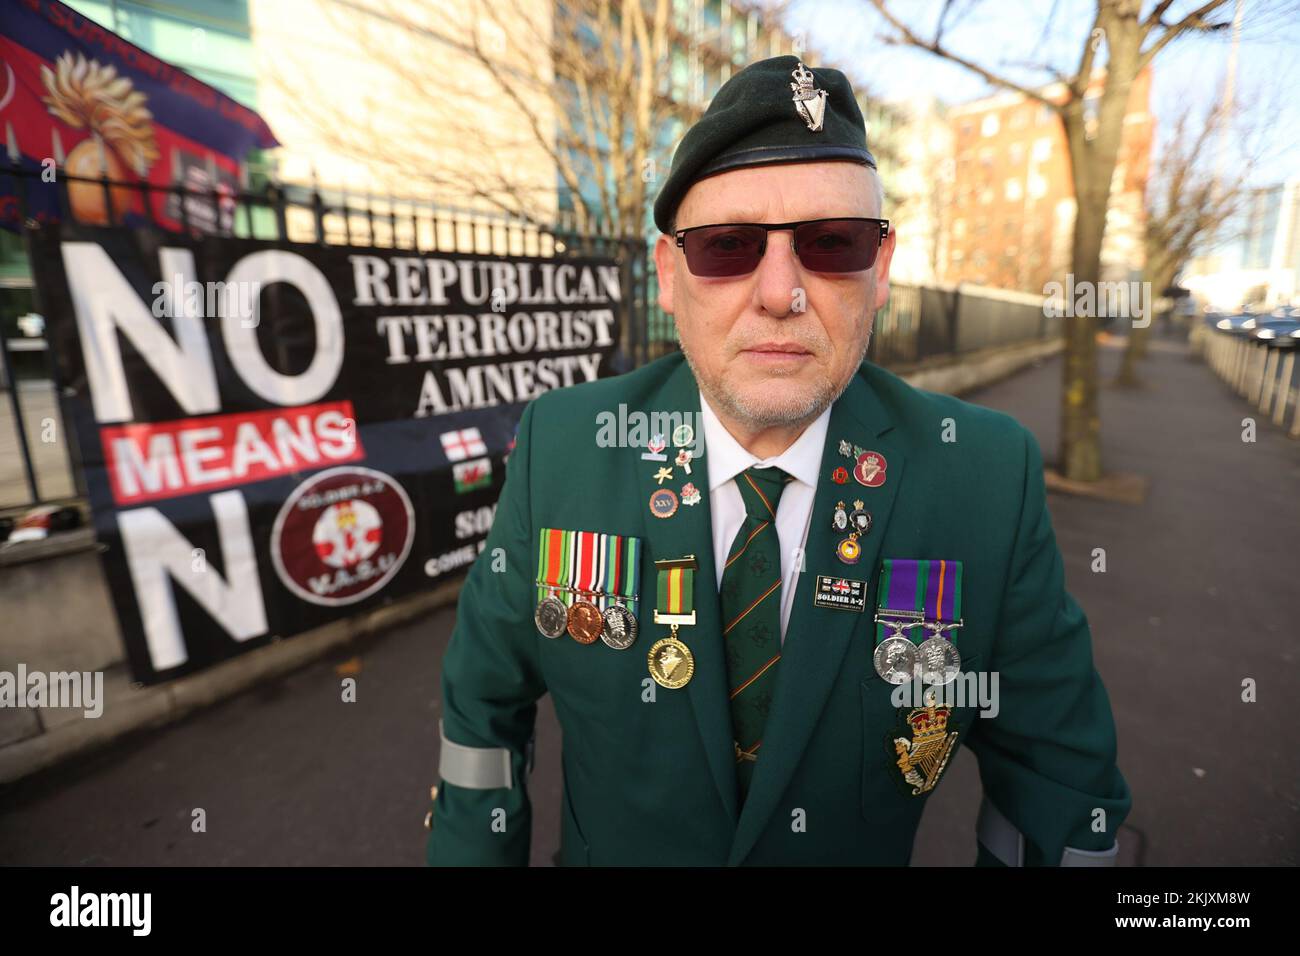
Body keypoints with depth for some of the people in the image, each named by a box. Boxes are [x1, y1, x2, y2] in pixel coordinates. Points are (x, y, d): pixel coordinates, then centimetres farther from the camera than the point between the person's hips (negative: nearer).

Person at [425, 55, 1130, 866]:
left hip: (867, 848, 1)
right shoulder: (559, 451, -21)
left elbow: (1059, 776, -12)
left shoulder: (988, 480, -22)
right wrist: (467, 850, -5)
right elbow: (485, 701, -10)